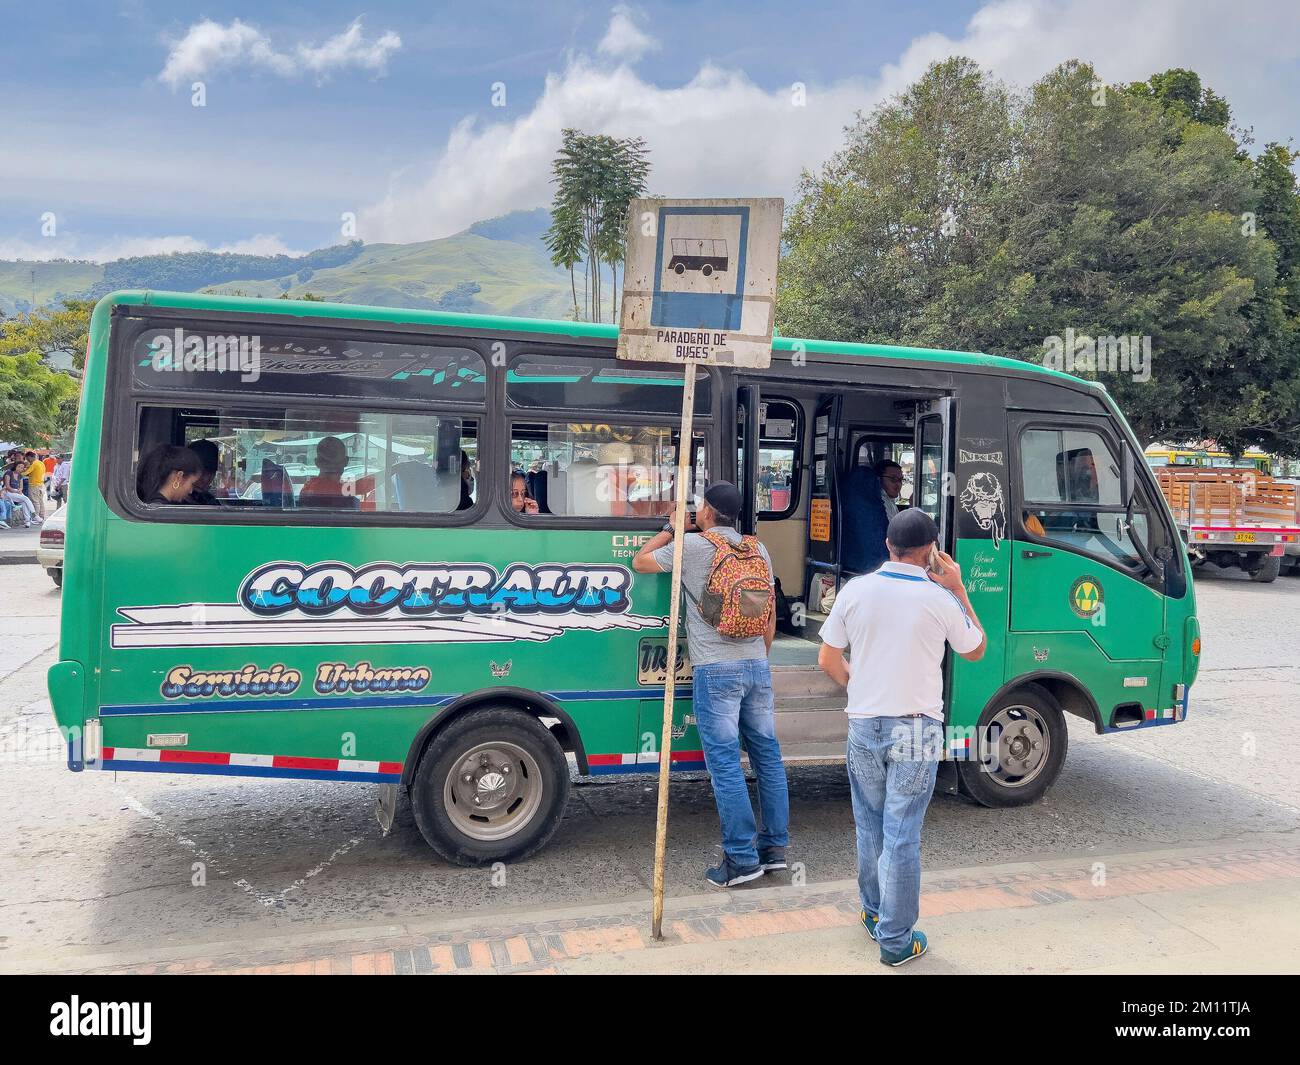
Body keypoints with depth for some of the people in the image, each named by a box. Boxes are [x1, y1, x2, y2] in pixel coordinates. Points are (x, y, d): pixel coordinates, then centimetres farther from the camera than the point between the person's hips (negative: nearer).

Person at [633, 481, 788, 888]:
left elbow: (640, 562, 8)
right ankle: (775, 846, 20)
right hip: (757, 665, 6)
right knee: (767, 753, 12)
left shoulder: (691, 545, -5)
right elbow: (771, 610, 16)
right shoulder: (757, 549, 12)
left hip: (716, 669, -6)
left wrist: (668, 531, 21)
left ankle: (742, 857, 0)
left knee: (725, 762, -2)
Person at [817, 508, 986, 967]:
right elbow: (976, 651, 9)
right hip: (916, 730, -3)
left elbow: (828, 660, 2)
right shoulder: (940, 599, -10)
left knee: (870, 826, 19)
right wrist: (959, 589, 10)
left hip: (864, 726, 3)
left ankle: (874, 913, 35)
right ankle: (896, 940, 10)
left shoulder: (855, 590, -4)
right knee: (902, 835, 3)